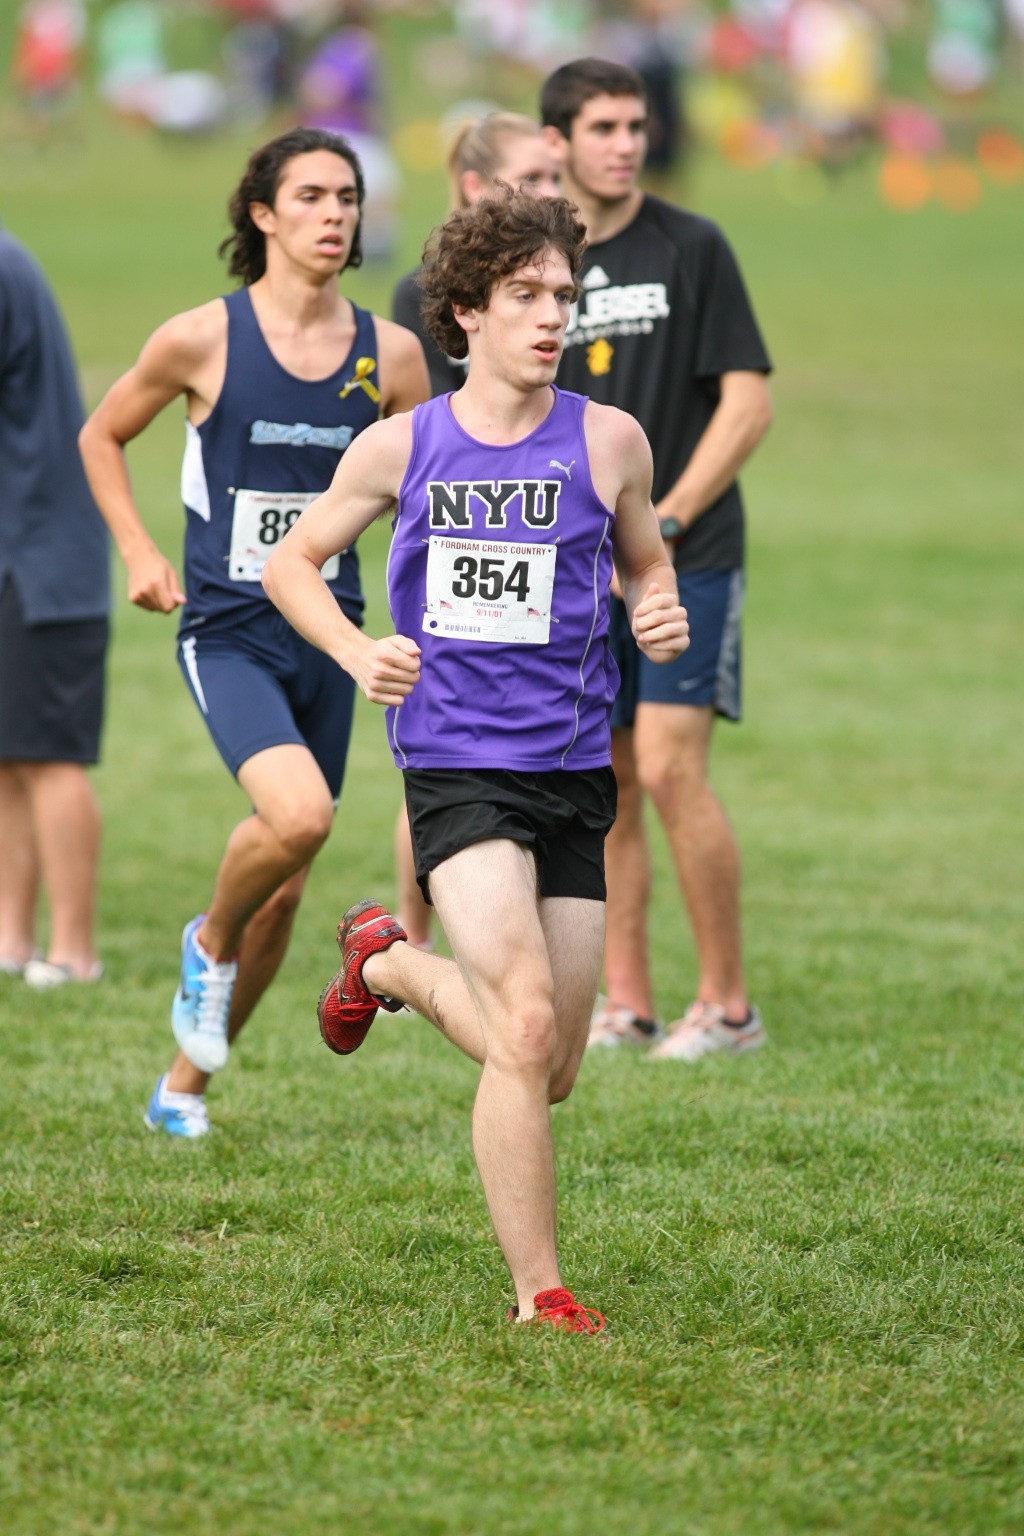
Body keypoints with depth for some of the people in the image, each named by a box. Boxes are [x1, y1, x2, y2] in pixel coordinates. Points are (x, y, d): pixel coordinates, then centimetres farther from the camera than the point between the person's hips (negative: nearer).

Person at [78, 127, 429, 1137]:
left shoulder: (389, 354, 1)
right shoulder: (203, 340, -7)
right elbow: (101, 437, 9)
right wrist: (138, 552, -2)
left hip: (328, 638, 4)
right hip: (228, 633, -4)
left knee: (284, 895, 9)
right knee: (299, 813, -29)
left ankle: (186, 1081, 29)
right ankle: (210, 941, 3)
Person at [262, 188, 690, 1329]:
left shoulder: (607, 442, 3)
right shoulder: (403, 446, 1)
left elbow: (645, 563, 20)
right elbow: (292, 562, 15)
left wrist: (661, 616, -4)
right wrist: (356, 652, -4)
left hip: (572, 772, 3)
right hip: (456, 764, -3)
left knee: (548, 1074, 8)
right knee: (526, 1028, -21)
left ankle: (387, 960, 36)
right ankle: (539, 1296, -10)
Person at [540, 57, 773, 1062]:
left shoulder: (691, 248, -4)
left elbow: (748, 403, -7)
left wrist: (662, 525, -13)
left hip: (687, 562, -4)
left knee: (669, 770, -13)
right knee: (603, 788, 4)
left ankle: (728, 1004, -4)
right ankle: (624, 1003, 12)